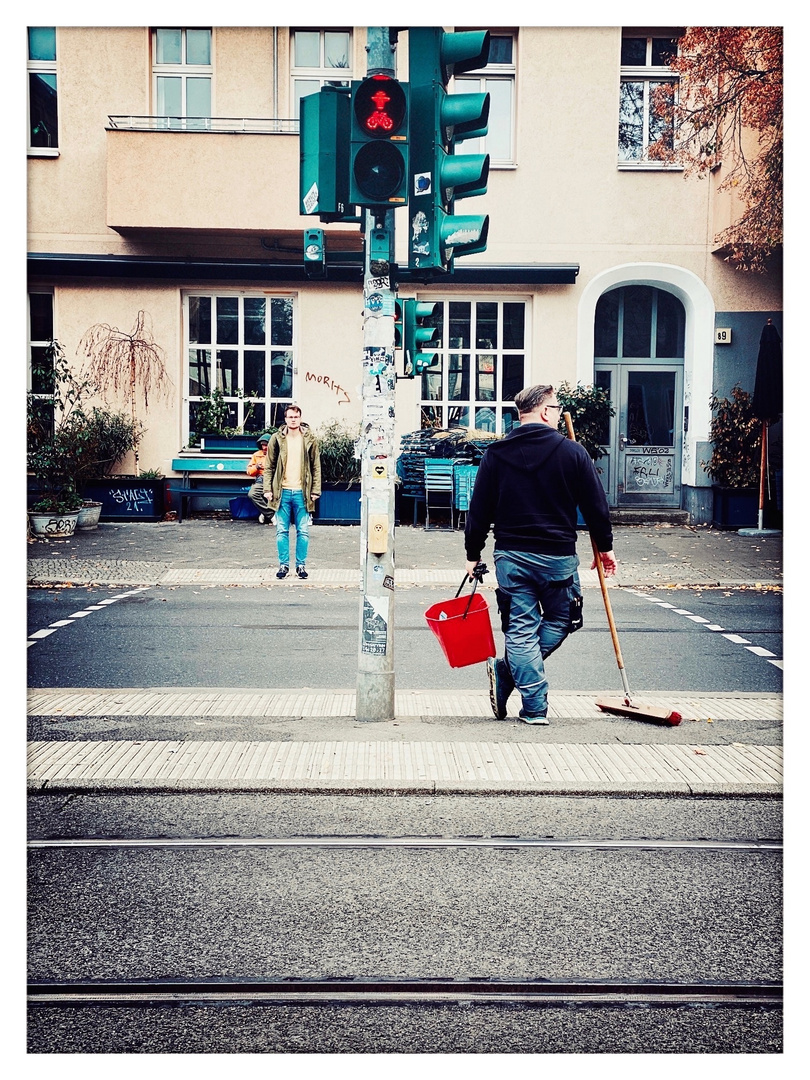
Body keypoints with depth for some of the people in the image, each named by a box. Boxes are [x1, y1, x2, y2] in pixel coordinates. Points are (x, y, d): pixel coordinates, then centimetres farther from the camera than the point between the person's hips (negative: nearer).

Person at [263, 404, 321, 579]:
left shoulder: (309, 439, 4)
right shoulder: (277, 439, 4)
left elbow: (316, 467, 7)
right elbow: (269, 466, 7)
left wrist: (315, 490, 0)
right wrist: (268, 489, -1)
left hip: (302, 492, 0)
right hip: (282, 491, 0)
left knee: (303, 532, 3)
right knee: (282, 531, 4)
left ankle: (301, 565, 13)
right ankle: (283, 564, 13)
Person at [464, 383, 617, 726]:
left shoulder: (495, 454, 1)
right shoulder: (572, 451, -5)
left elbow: (479, 511, 2)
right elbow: (595, 504, -1)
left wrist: (473, 554, 11)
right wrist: (604, 546, 12)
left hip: (510, 556, 2)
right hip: (558, 556, -2)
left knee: (520, 630, 7)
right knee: (559, 622, 18)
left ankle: (535, 707, 9)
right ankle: (506, 674, 15)